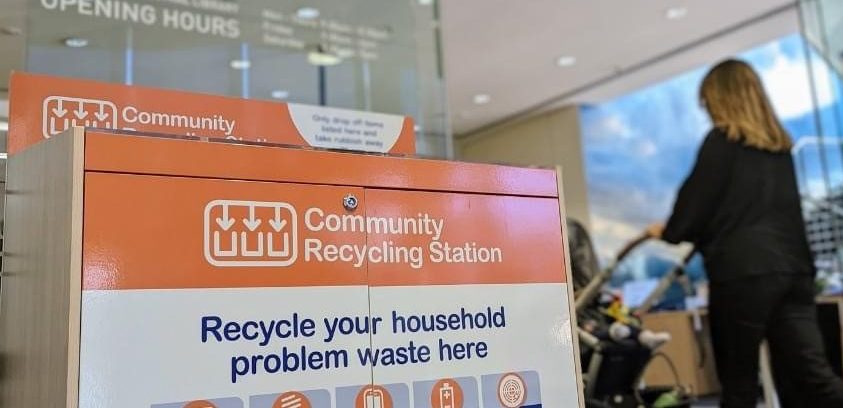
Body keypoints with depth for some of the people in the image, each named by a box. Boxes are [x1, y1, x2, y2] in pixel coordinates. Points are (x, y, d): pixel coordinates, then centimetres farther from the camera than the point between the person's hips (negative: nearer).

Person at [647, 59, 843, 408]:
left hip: (743, 271, -6)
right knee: (810, 374, 2)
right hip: (792, 268, 6)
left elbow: (696, 201, -1)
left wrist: (669, 232, 19)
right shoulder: (779, 144, 19)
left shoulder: (721, 141, -2)